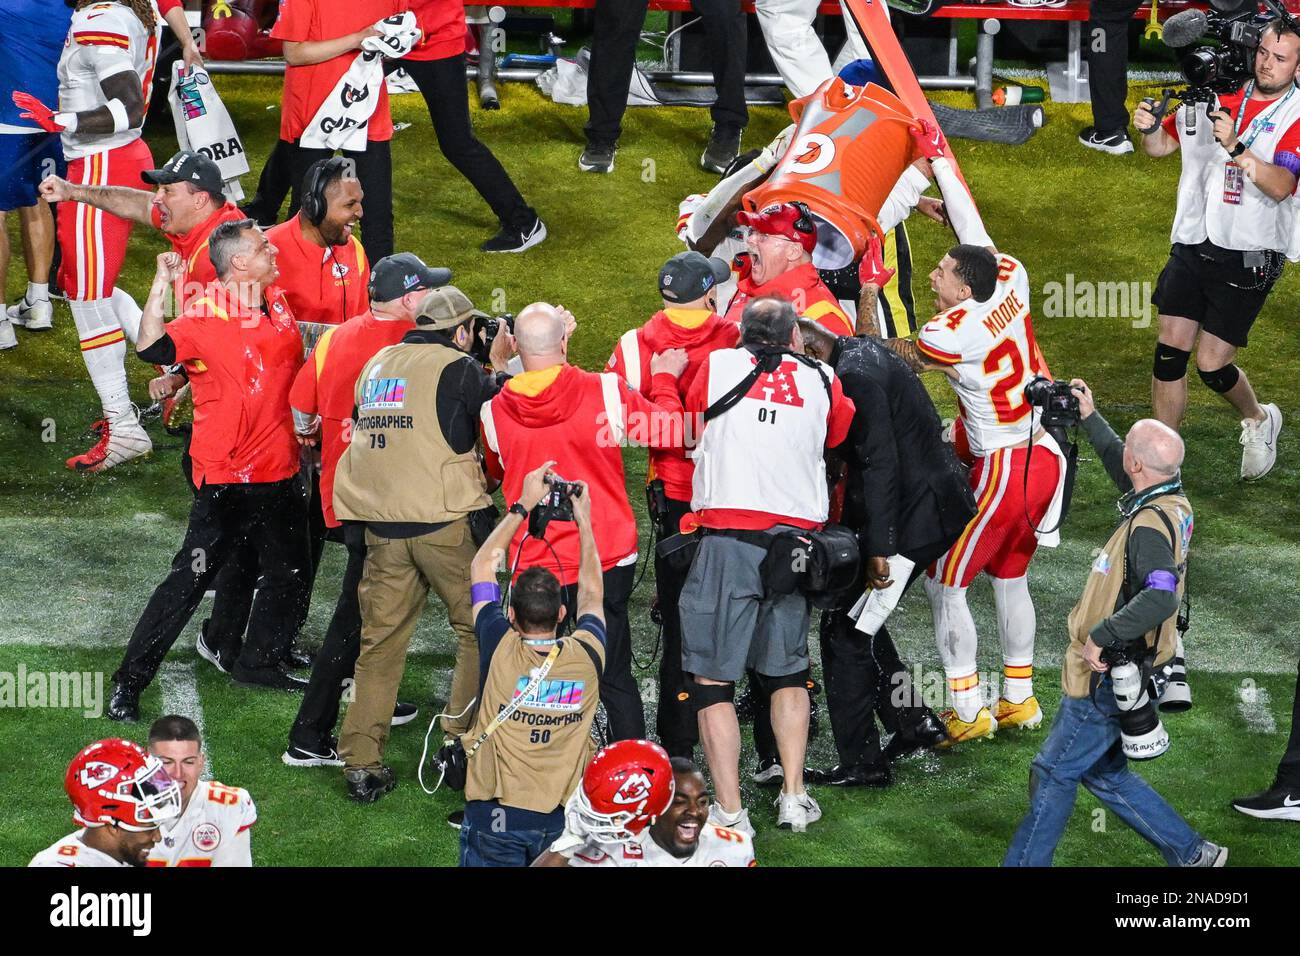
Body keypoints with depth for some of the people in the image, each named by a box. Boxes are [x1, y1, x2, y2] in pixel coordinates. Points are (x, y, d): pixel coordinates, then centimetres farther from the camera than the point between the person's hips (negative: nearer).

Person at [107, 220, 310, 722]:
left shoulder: (277, 301, 5)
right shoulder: (206, 315, -18)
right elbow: (152, 348, -34)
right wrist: (160, 287, -40)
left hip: (281, 469, 8)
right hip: (227, 476, -7)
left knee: (287, 571, 19)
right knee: (191, 577, -8)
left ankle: (259, 660, 38)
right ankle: (129, 681, -2)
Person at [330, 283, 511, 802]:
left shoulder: (375, 366, 16)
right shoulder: (458, 369, -5)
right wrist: (501, 370, 18)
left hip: (380, 521, 6)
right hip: (445, 519, -6)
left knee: (380, 639, 8)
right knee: (479, 628, 9)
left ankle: (361, 762, 5)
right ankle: (463, 739, 5)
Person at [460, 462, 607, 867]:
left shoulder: (500, 650, -7)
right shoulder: (587, 655, -3)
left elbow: (483, 566, 10)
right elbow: (592, 592, 20)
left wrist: (523, 505, 18)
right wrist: (583, 520, 29)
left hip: (496, 816, -1)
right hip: (563, 817, 1)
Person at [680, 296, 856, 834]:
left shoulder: (716, 366, 6)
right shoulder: (822, 380, 9)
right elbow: (837, 438, 25)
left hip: (728, 537, -3)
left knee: (714, 675, 2)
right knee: (788, 669, 19)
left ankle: (730, 813, -3)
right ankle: (794, 798, 16)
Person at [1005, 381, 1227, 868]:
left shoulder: (1150, 526, -26)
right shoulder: (1173, 503, 3)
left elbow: (1160, 598, -41)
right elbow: (1121, 469, 26)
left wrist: (1101, 636, -37)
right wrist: (1091, 418, 33)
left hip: (1108, 679, -9)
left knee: (1054, 773, 3)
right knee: (1105, 773, 20)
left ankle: (1024, 864, 13)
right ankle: (1191, 854, 23)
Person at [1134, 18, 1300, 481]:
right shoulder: (1219, 95, 3)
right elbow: (1162, 146, 10)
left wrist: (1237, 149, -38)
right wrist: (1149, 127, -13)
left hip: (1249, 256, -4)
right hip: (1193, 245, 4)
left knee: (1212, 364, -3)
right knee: (1169, 351, 1)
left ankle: (1259, 420, 28)